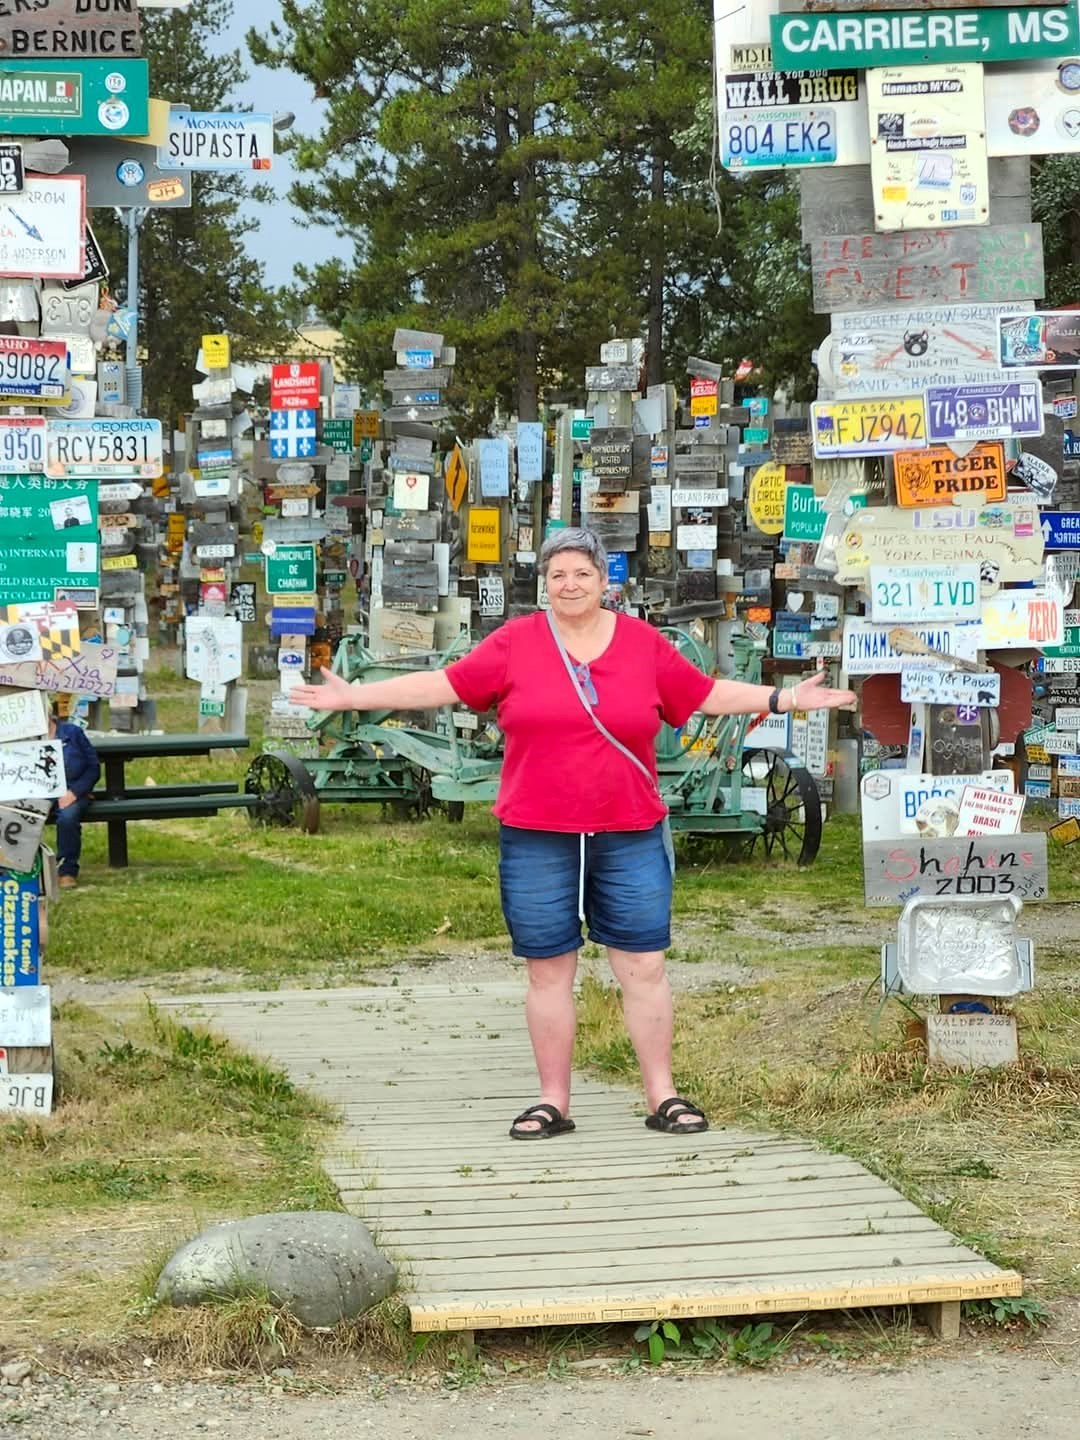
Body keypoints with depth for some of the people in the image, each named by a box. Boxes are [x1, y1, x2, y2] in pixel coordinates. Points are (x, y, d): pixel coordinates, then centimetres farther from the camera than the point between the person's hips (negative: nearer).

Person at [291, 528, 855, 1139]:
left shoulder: (645, 644, 6)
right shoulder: (516, 643, 2)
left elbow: (710, 694, 14)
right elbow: (442, 685, 4)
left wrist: (787, 698, 9)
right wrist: (352, 696, 0)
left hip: (631, 837, 1)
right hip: (537, 839, -1)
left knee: (645, 967, 1)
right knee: (548, 971, 5)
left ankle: (664, 1097, 10)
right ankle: (554, 1102, 14)